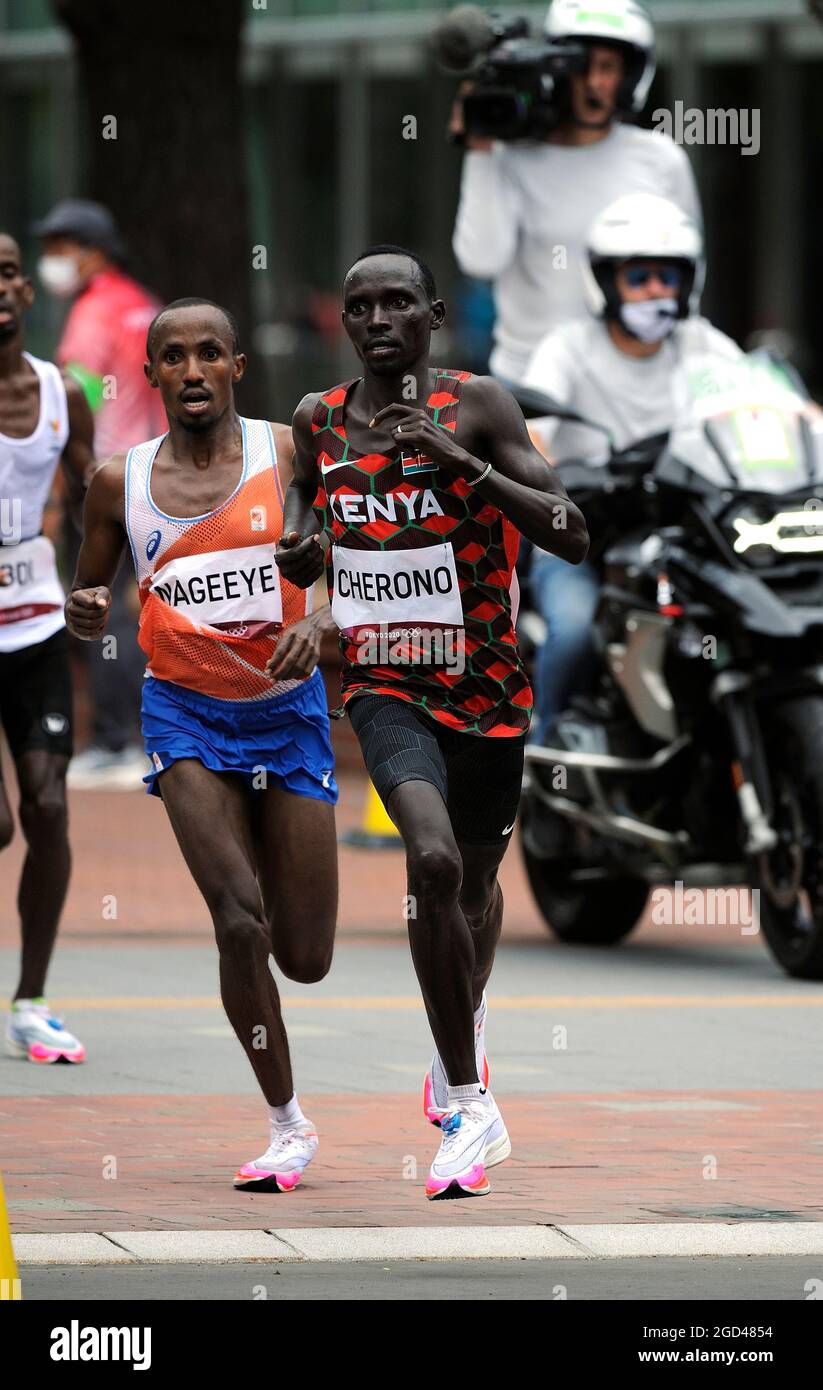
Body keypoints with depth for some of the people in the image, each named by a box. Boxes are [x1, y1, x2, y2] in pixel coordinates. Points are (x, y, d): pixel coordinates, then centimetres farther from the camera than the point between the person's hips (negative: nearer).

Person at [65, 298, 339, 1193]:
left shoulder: (288, 454, -3)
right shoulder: (122, 482, 1)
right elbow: (90, 613, 12)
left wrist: (315, 623, -26)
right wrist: (83, 612, -12)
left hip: (288, 712, 0)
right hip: (186, 715, 0)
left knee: (305, 959, 1)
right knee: (238, 919, -19)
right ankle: (287, 1127, -6)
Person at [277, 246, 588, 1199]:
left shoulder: (477, 406, -9)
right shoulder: (320, 421, 1)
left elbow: (571, 538, -16)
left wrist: (466, 466, -25)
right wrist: (295, 545, 1)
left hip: (487, 688, 0)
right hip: (385, 685, 0)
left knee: (475, 879, 20)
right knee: (434, 861, -25)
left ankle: (460, 1044, 52)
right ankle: (469, 1105, -19)